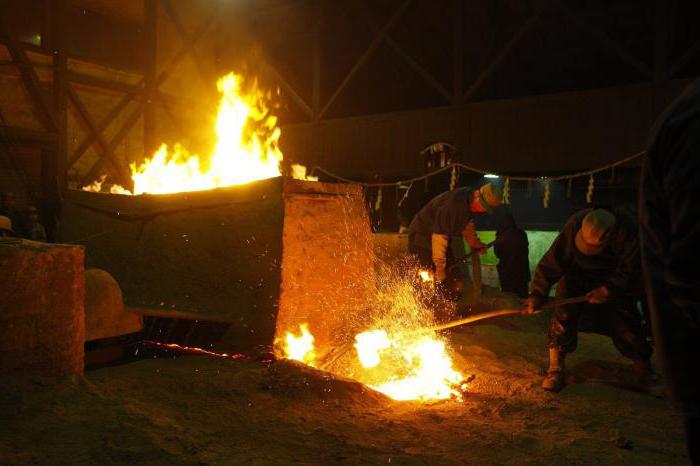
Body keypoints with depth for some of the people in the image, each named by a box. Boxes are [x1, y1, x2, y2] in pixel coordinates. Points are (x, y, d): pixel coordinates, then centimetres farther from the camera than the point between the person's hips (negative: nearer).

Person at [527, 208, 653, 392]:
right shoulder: (574, 226, -29)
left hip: (616, 281, 0)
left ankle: (643, 367, 22)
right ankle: (555, 369, -5)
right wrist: (538, 293, -29)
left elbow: (631, 269, -20)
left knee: (625, 321, -3)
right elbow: (553, 261, -26)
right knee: (563, 316, -14)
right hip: (577, 278, 0)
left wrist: (609, 290, -28)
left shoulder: (627, 231, -30)